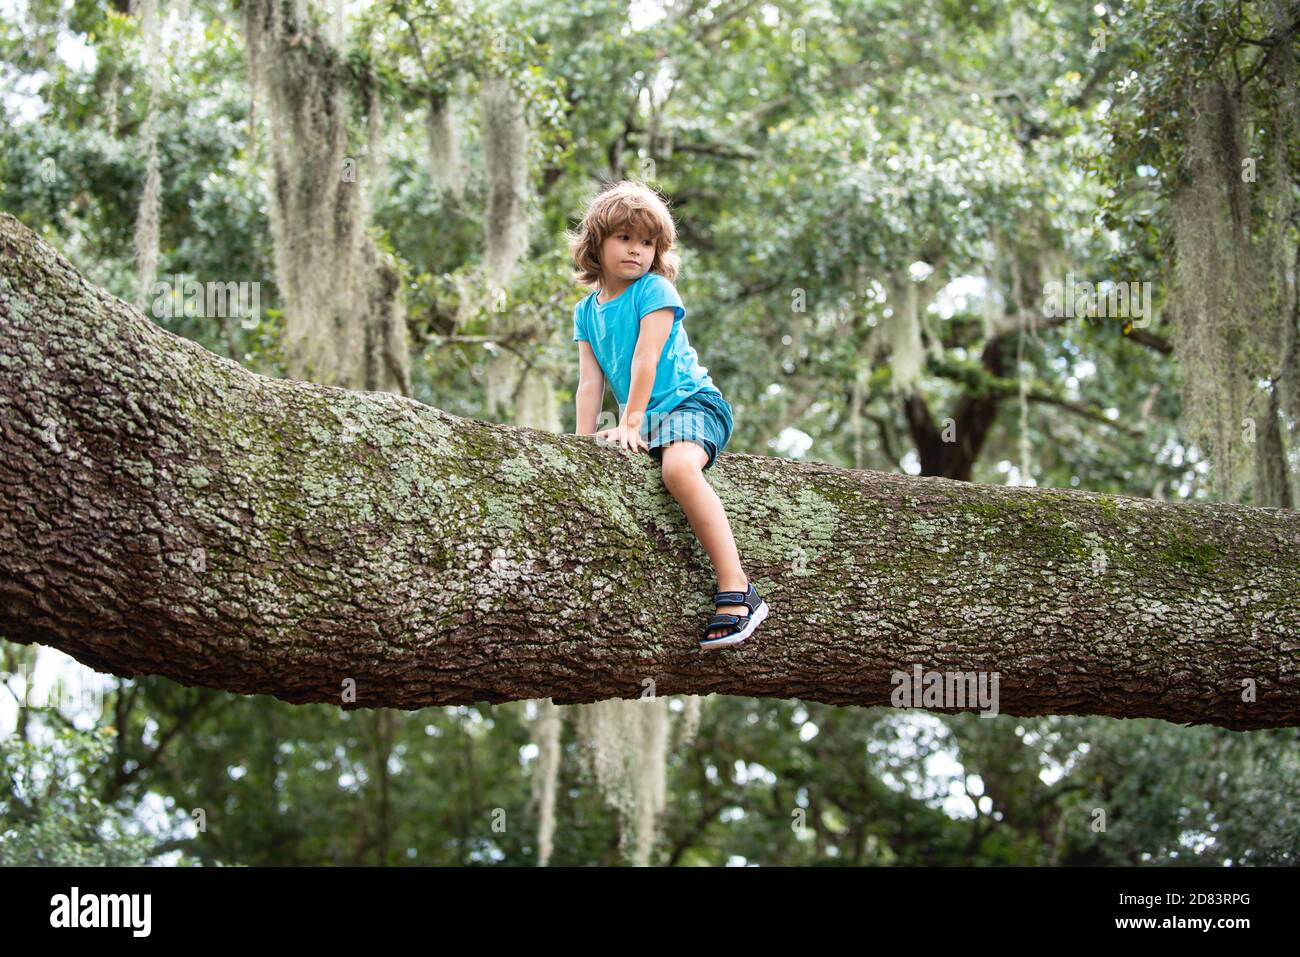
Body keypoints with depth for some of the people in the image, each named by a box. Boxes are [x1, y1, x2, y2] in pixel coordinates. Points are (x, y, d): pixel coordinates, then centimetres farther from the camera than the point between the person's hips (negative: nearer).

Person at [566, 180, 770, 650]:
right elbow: (590, 381, 7)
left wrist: (630, 422, -18)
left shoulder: (654, 290, -5)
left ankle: (736, 590, -43)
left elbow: (646, 358, -13)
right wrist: (583, 443, -3)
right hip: (645, 419, 8)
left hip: (691, 403, -8)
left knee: (679, 466, -35)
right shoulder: (586, 310, 13)